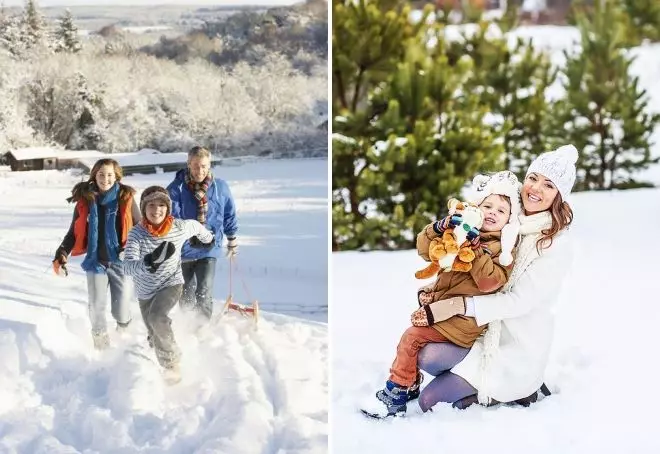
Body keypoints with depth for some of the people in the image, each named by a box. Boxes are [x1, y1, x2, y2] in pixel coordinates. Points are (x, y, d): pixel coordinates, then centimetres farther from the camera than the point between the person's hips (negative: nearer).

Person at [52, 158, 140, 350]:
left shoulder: (126, 199, -5)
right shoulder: (85, 200, -1)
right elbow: (74, 233, 7)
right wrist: (61, 254, -5)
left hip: (121, 262, -1)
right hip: (96, 262, 1)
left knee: (121, 310, 2)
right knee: (97, 307, -4)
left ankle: (124, 328, 37)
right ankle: (100, 340, 22)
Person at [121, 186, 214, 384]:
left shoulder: (180, 227, -17)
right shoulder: (137, 234, -22)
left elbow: (196, 226, 8)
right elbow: (128, 266, -33)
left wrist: (208, 238, 29)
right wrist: (149, 262, -54)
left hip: (171, 284, -2)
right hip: (146, 291, 2)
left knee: (156, 316, -30)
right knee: (156, 335, 13)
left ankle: (172, 363, -14)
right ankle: (166, 368, 42)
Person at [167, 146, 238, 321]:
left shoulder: (220, 187, -2)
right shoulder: (176, 188, -10)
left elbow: (229, 215, 11)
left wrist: (232, 241, 20)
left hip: (209, 249, 0)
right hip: (183, 249, 0)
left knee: (204, 293, -14)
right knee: (186, 295, 16)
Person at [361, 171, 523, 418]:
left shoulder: (503, 249, -9)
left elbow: (489, 282, -23)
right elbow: (425, 249, 1)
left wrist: (476, 248, -28)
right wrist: (441, 226, -17)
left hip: (464, 318, -7)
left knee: (412, 338, -13)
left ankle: (397, 393, -2)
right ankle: (411, 383, 32)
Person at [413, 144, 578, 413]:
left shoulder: (556, 244, -15)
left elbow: (520, 300, -20)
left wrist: (461, 305, -27)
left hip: (517, 345, -6)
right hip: (484, 328, 6)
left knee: (431, 401, -14)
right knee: (428, 356, -22)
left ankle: (516, 390, 3)